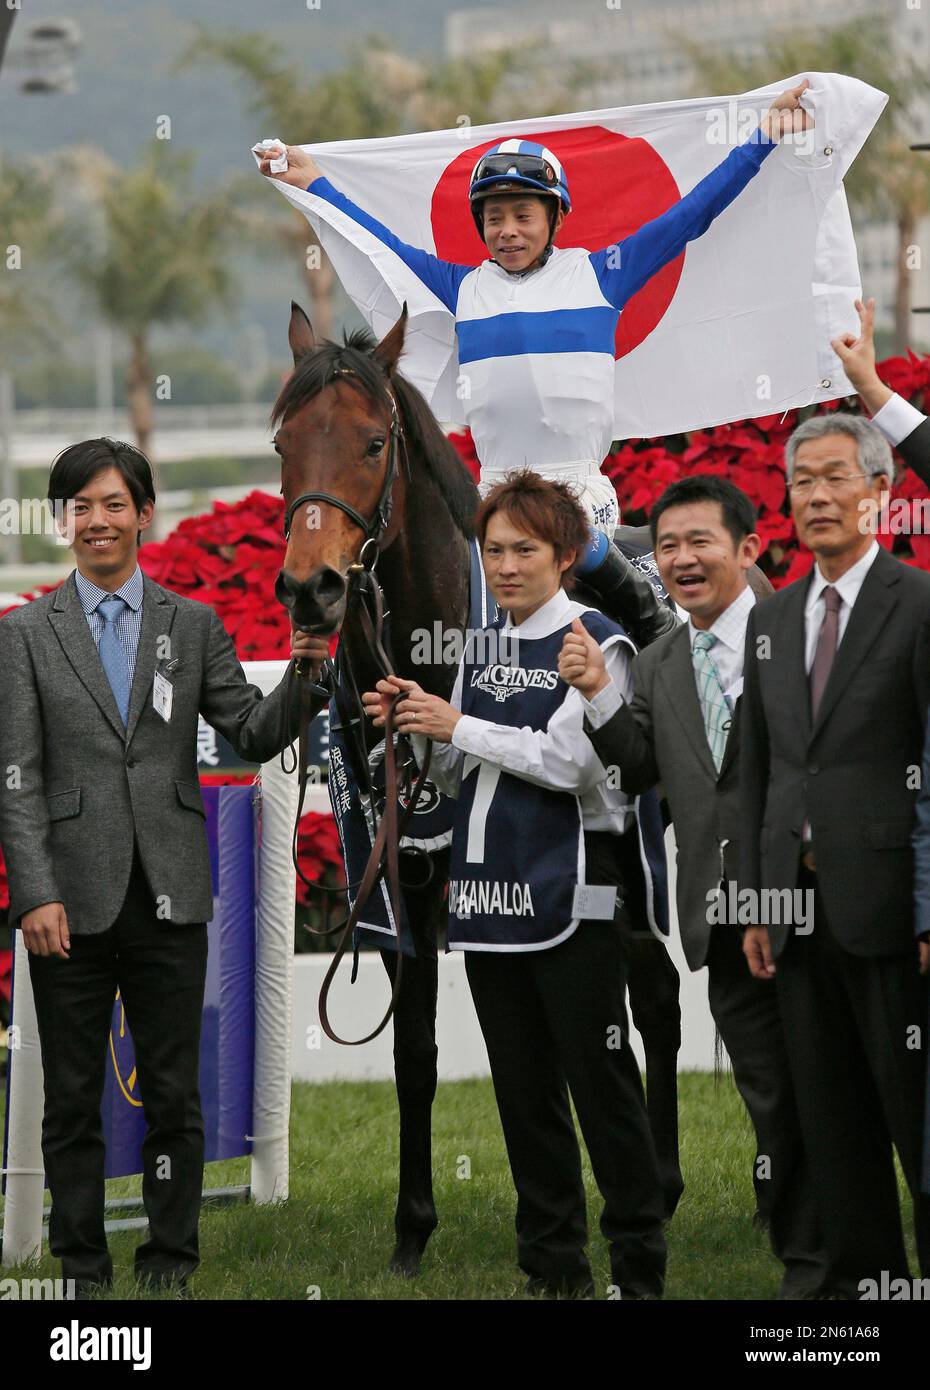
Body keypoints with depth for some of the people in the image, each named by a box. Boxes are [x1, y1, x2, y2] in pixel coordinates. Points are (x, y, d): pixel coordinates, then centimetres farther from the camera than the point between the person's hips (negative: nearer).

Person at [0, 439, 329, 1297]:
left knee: (173, 1094, 5)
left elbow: (255, 736, 6)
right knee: (72, 1097, 6)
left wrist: (302, 677, -13)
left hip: (169, 896, 1)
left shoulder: (193, 626, 8)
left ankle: (172, 1259, 15)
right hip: (73, 899, -1)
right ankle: (82, 1266, 14)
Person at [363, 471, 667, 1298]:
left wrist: (457, 726, -13)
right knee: (523, 1089, 10)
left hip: (572, 898, -7)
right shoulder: (482, 648, 15)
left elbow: (565, 761, -16)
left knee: (600, 1082, -5)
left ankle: (640, 1267, 2)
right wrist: (415, 726, 1)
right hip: (489, 890, 7)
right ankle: (554, 1265, 17)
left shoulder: (596, 643, -6)